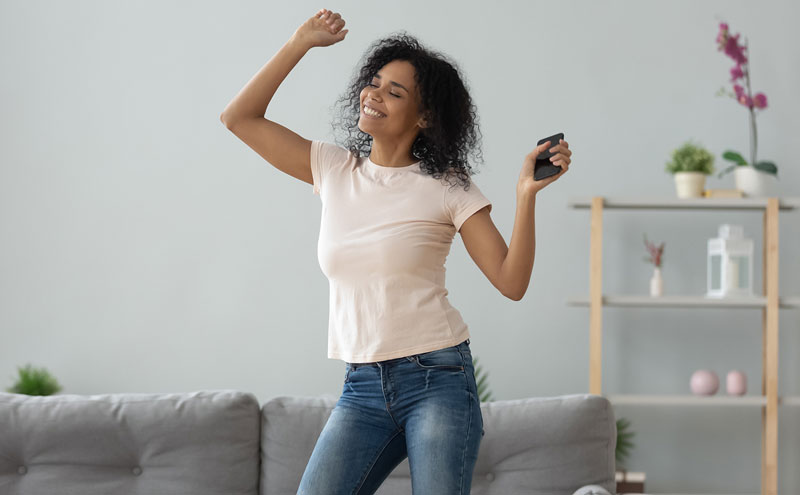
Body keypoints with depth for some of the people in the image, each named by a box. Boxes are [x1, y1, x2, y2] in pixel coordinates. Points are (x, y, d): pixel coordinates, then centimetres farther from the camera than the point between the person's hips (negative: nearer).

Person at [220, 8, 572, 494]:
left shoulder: (447, 188, -2)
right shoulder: (333, 168, 10)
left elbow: (511, 282, -7)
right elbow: (240, 118, 8)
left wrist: (527, 195, -18)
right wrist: (301, 43, 3)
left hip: (436, 380, -4)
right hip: (363, 386, 4)